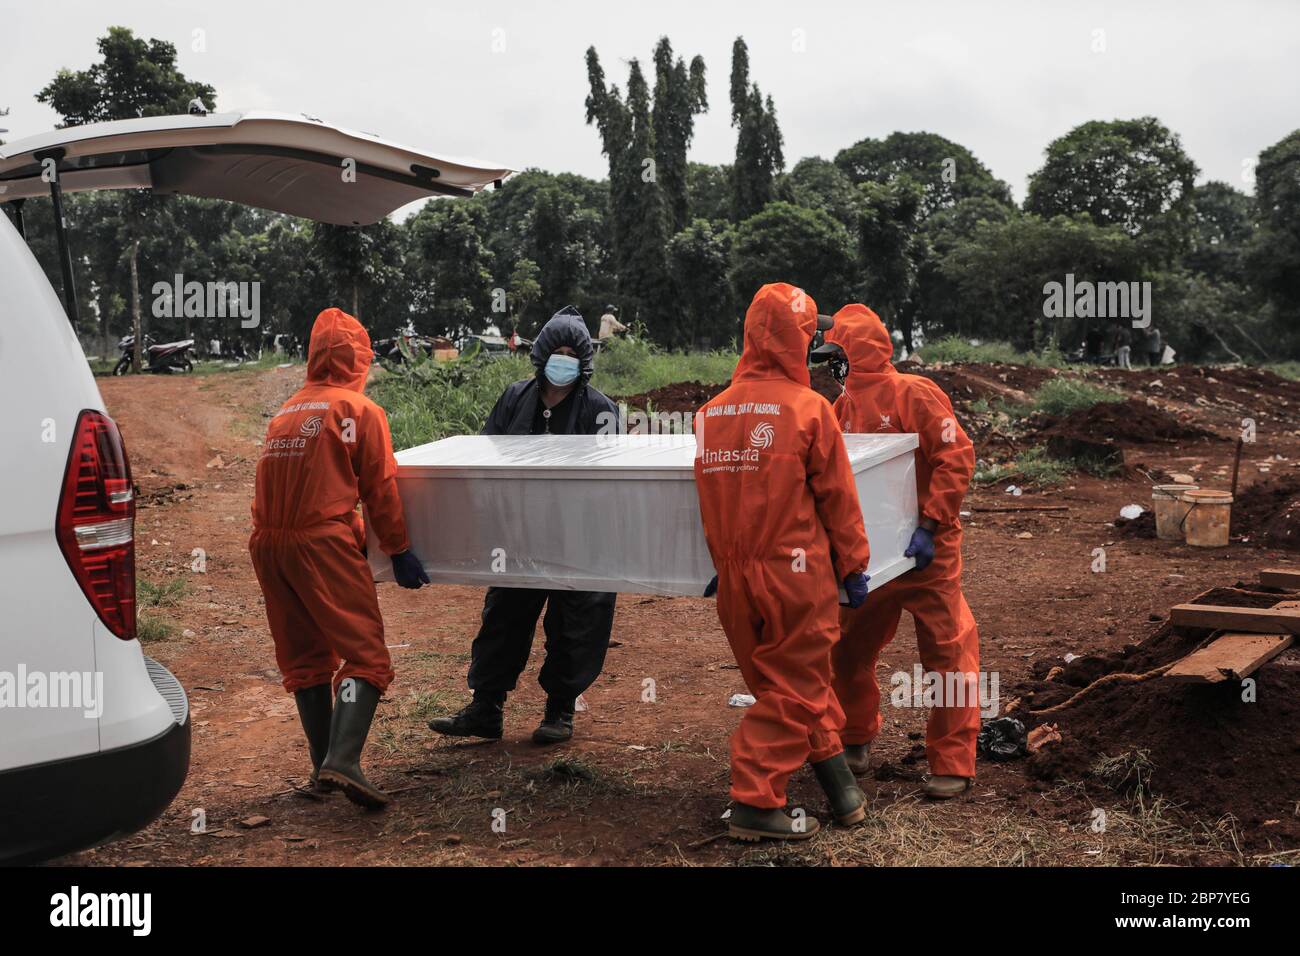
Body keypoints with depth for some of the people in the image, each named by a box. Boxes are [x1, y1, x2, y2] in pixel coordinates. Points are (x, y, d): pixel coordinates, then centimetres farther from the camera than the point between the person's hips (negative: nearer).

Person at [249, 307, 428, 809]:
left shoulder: (284, 414, 20)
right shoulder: (360, 410, 3)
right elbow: (380, 489, 1)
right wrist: (399, 551, 8)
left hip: (268, 543, 7)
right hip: (323, 542, -6)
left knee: (304, 657, 15)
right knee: (365, 655, -7)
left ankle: (323, 764, 18)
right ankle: (342, 760, -23)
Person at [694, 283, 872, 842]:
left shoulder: (711, 412, 4)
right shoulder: (808, 408, -10)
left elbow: (709, 495, 12)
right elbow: (838, 497, -7)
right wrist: (854, 566, 3)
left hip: (733, 577, 5)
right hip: (796, 574, -5)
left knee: (781, 684, 18)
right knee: (793, 690, 7)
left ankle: (838, 781, 30)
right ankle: (755, 806, 8)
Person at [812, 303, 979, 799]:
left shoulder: (915, 394, -13)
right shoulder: (844, 406, 8)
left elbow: (957, 460, -19)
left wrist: (929, 526, -23)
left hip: (927, 553, -7)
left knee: (948, 653, -1)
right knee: (849, 649, 14)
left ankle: (952, 764, 8)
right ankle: (855, 742, 33)